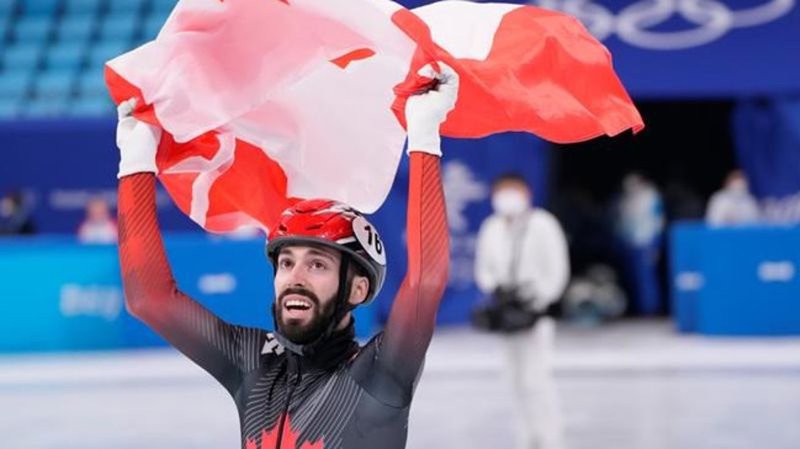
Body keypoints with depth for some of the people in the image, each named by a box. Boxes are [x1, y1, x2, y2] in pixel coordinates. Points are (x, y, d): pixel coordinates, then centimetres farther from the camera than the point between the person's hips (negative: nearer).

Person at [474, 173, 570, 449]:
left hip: (537, 309, -6)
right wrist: (494, 286, -5)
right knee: (518, 379, 10)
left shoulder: (542, 225, -7)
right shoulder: (491, 228, 8)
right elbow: (483, 268, 16)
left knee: (536, 378, -14)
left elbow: (557, 271, -6)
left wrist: (539, 301, -16)